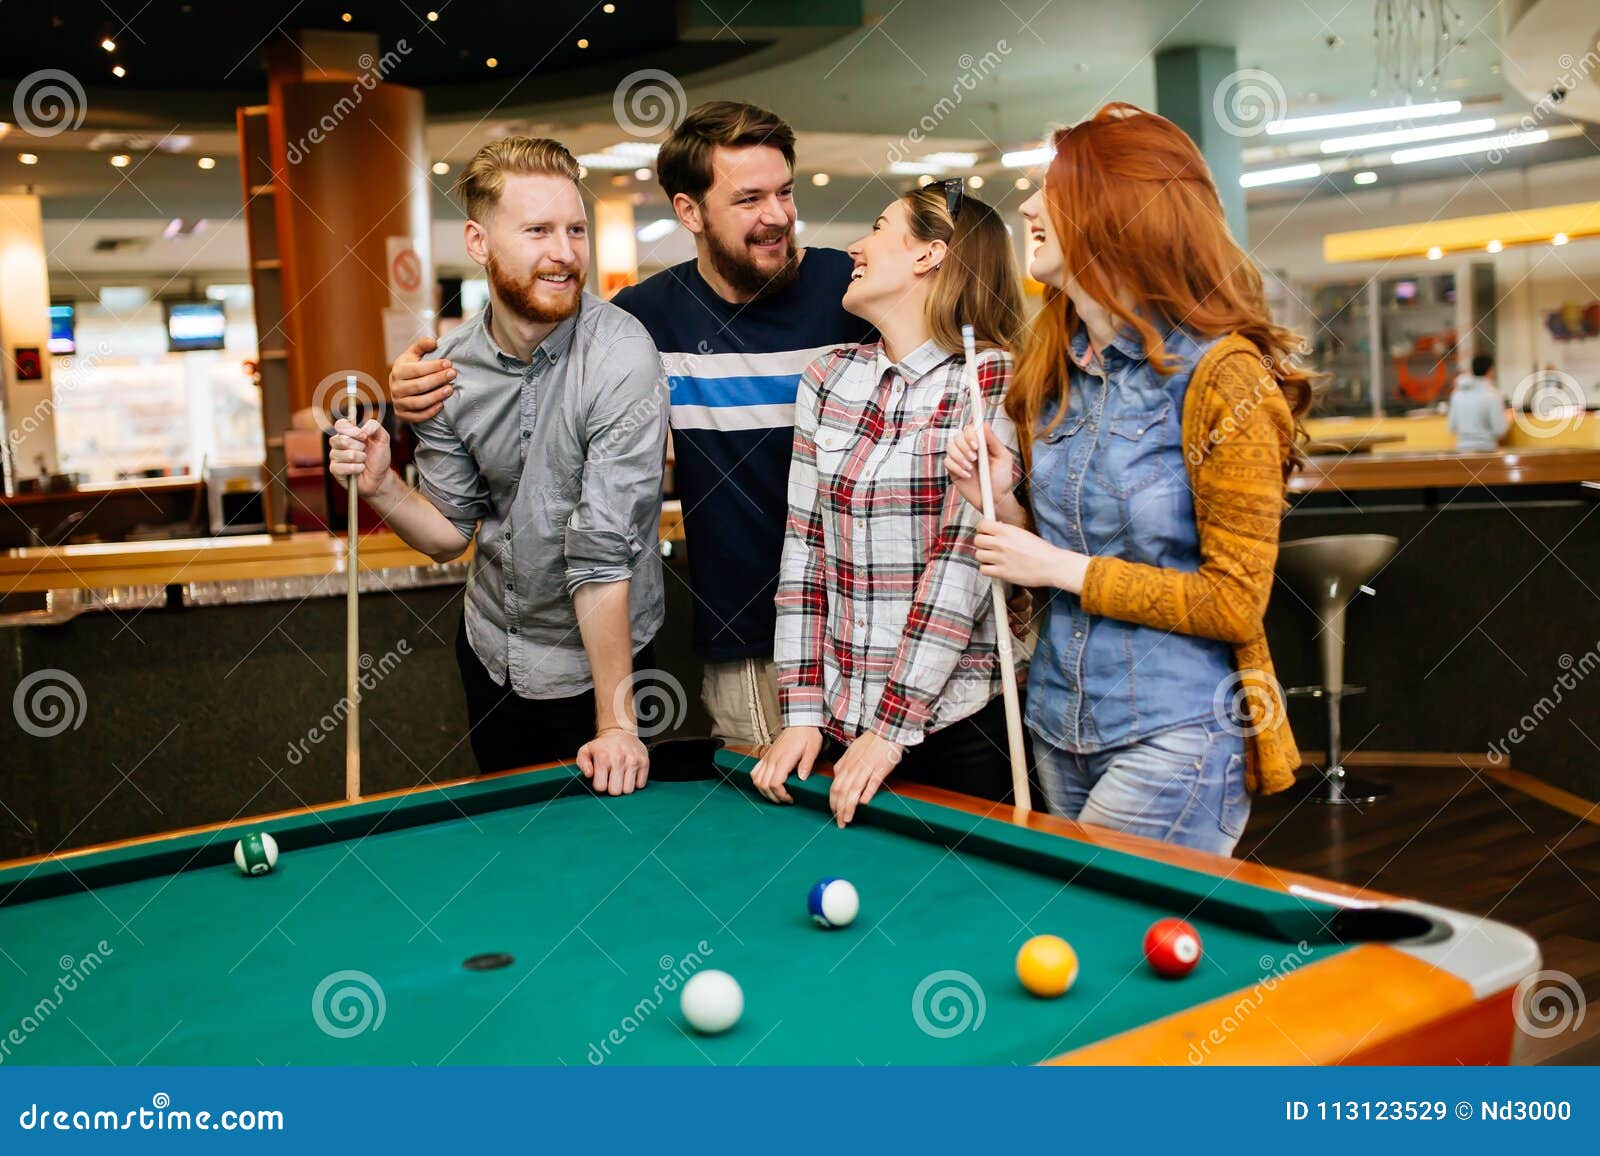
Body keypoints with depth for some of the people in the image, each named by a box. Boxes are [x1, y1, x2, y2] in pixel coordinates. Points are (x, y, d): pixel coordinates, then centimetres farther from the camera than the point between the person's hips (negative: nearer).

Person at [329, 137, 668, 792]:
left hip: (594, 660, -5)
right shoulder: (449, 369, -8)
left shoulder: (619, 358, -25)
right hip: (489, 652, 5)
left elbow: (603, 554, -28)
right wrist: (380, 487, -20)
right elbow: (450, 536, -1)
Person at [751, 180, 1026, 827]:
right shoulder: (828, 379, 7)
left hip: (962, 722, -4)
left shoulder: (996, 382, -9)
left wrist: (891, 729, -17)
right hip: (844, 721, 5)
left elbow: (964, 563, -15)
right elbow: (804, 548, 5)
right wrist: (802, 713, -1)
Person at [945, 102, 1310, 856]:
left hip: (1175, 736, -7)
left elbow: (1234, 603, -16)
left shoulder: (1221, 375, -15)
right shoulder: (1055, 368, 7)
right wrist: (1004, 503, -4)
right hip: (1060, 721, 7)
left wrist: (1060, 567, -15)